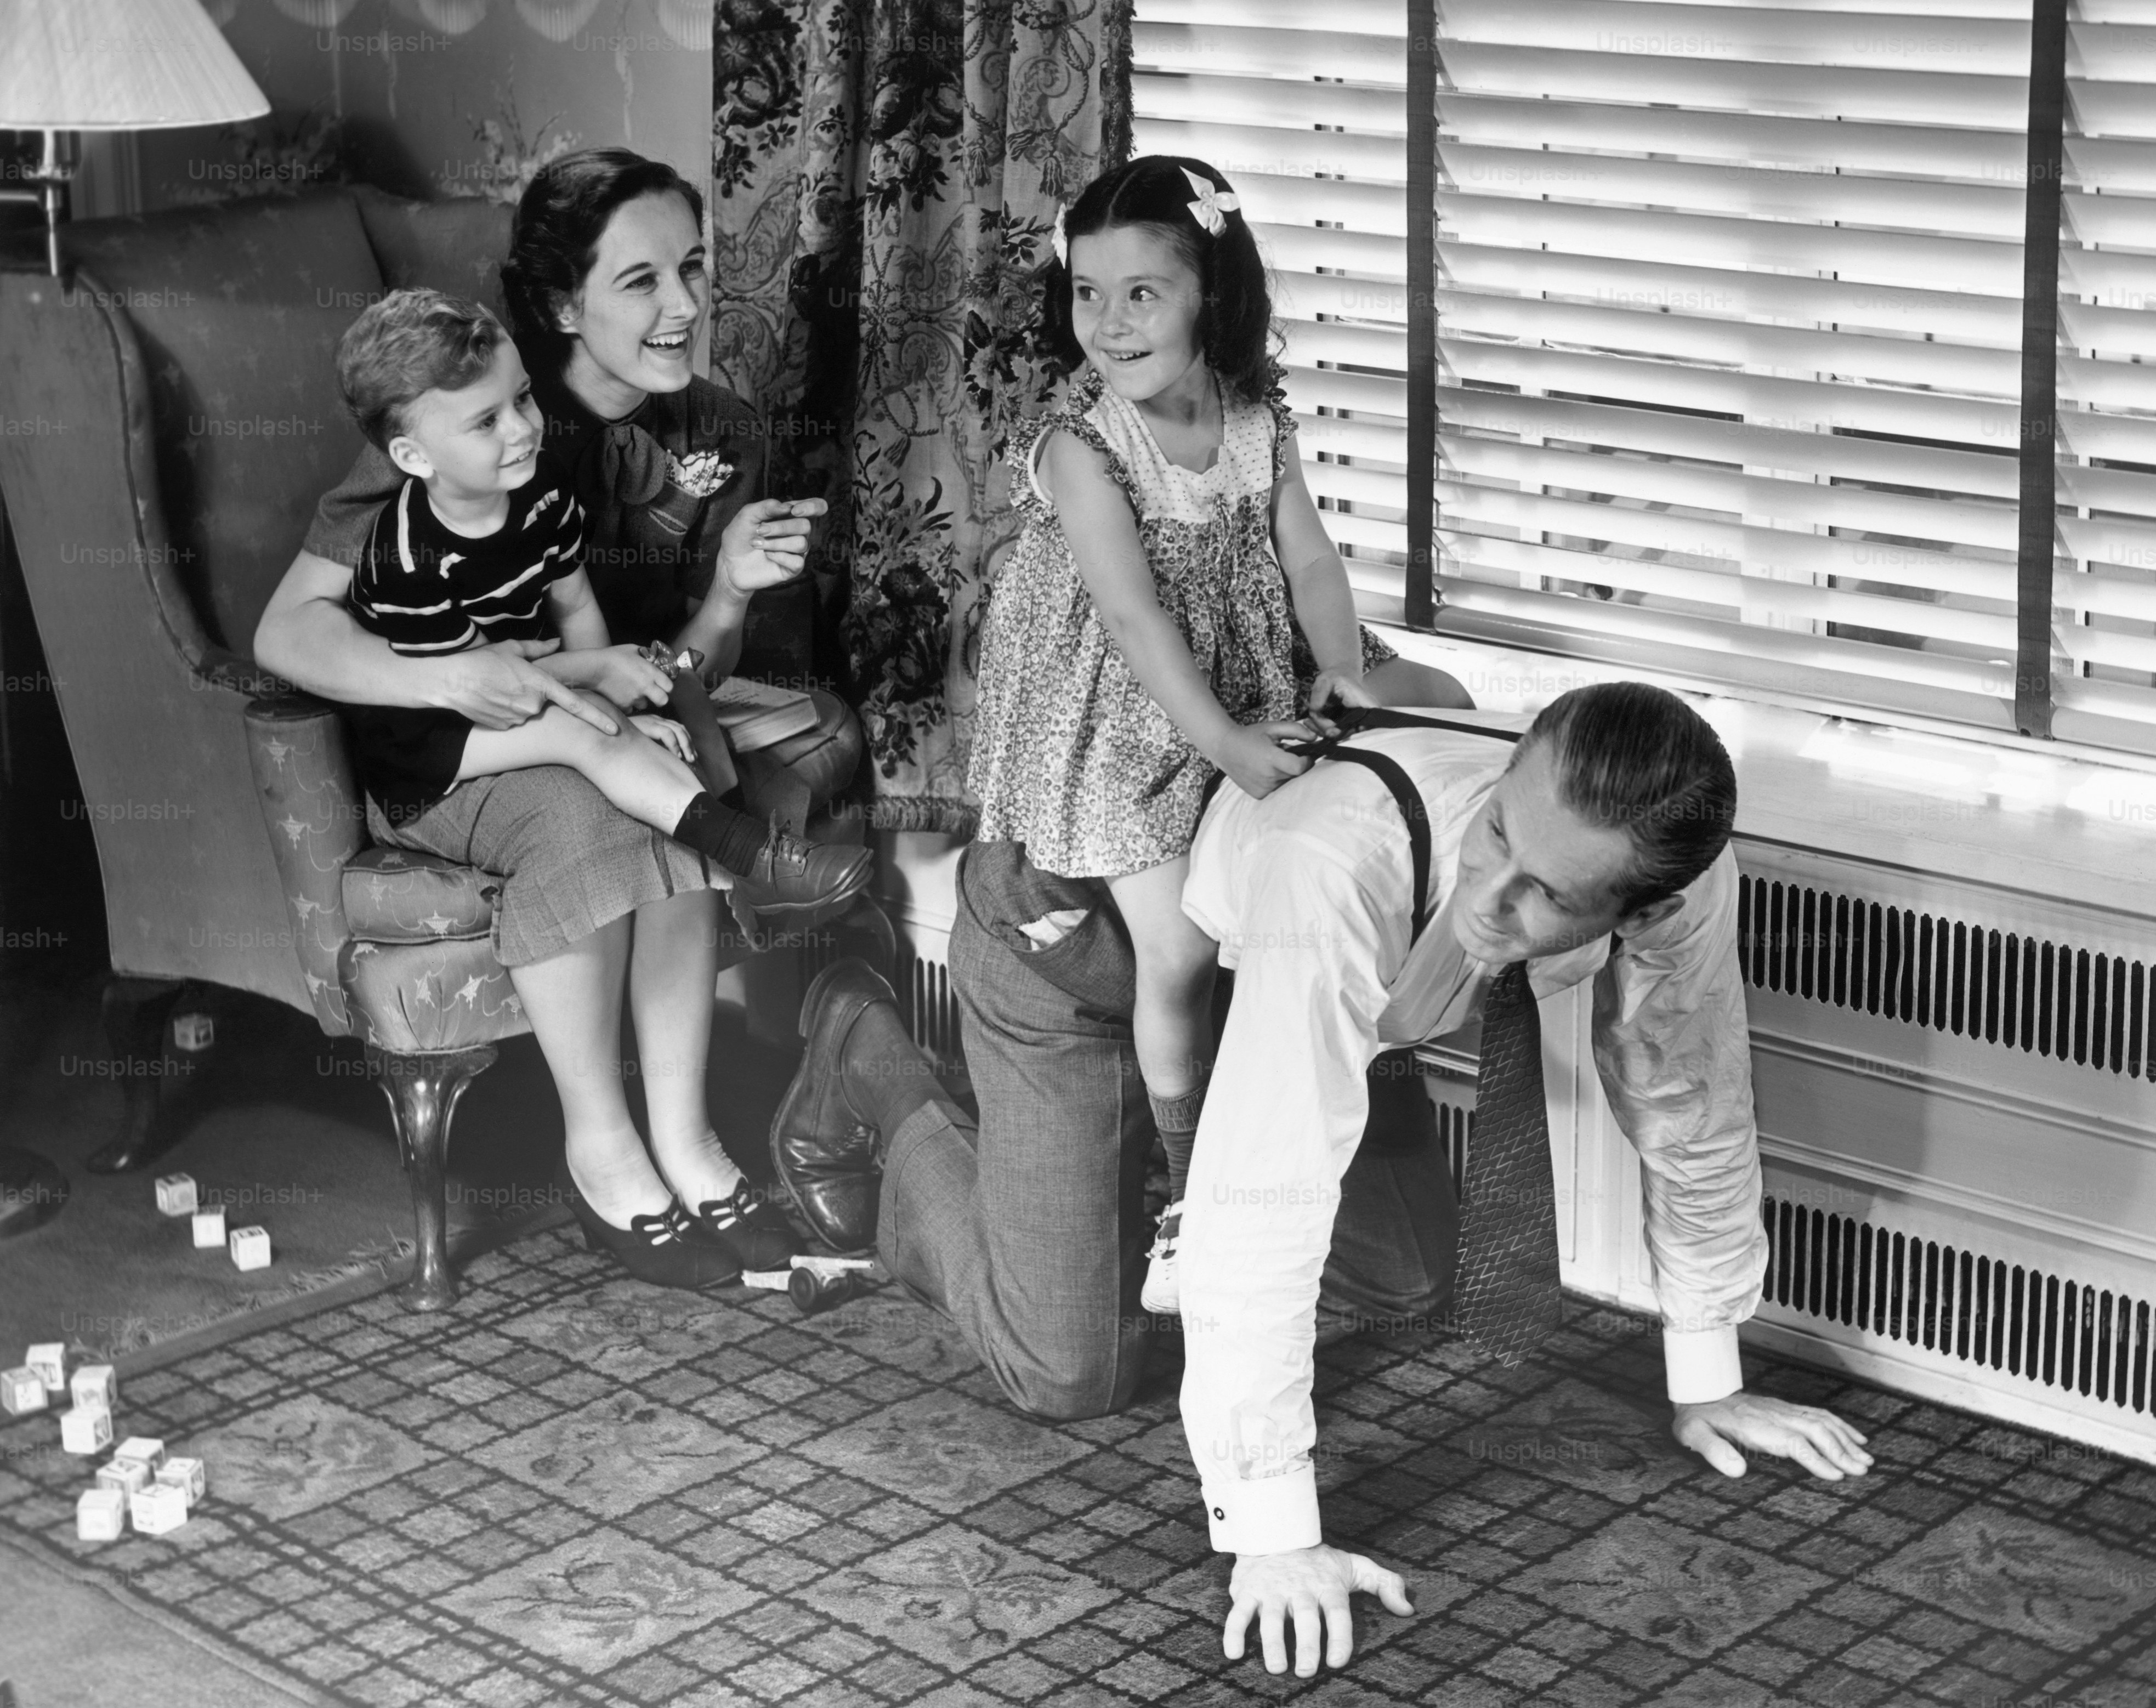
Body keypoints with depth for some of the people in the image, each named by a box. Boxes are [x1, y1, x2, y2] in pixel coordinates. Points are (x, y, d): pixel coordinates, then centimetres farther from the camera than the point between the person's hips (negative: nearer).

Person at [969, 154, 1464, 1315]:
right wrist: (1223, 742, -31)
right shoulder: (1081, 448, -19)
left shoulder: (1257, 424, -1)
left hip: (1248, 705, 6)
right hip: (1122, 726, -6)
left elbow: (1309, 559, -2)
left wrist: (1343, 667, -20)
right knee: (1179, 952, -11)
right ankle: (1189, 1191, 8)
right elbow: (1136, 617, -25)